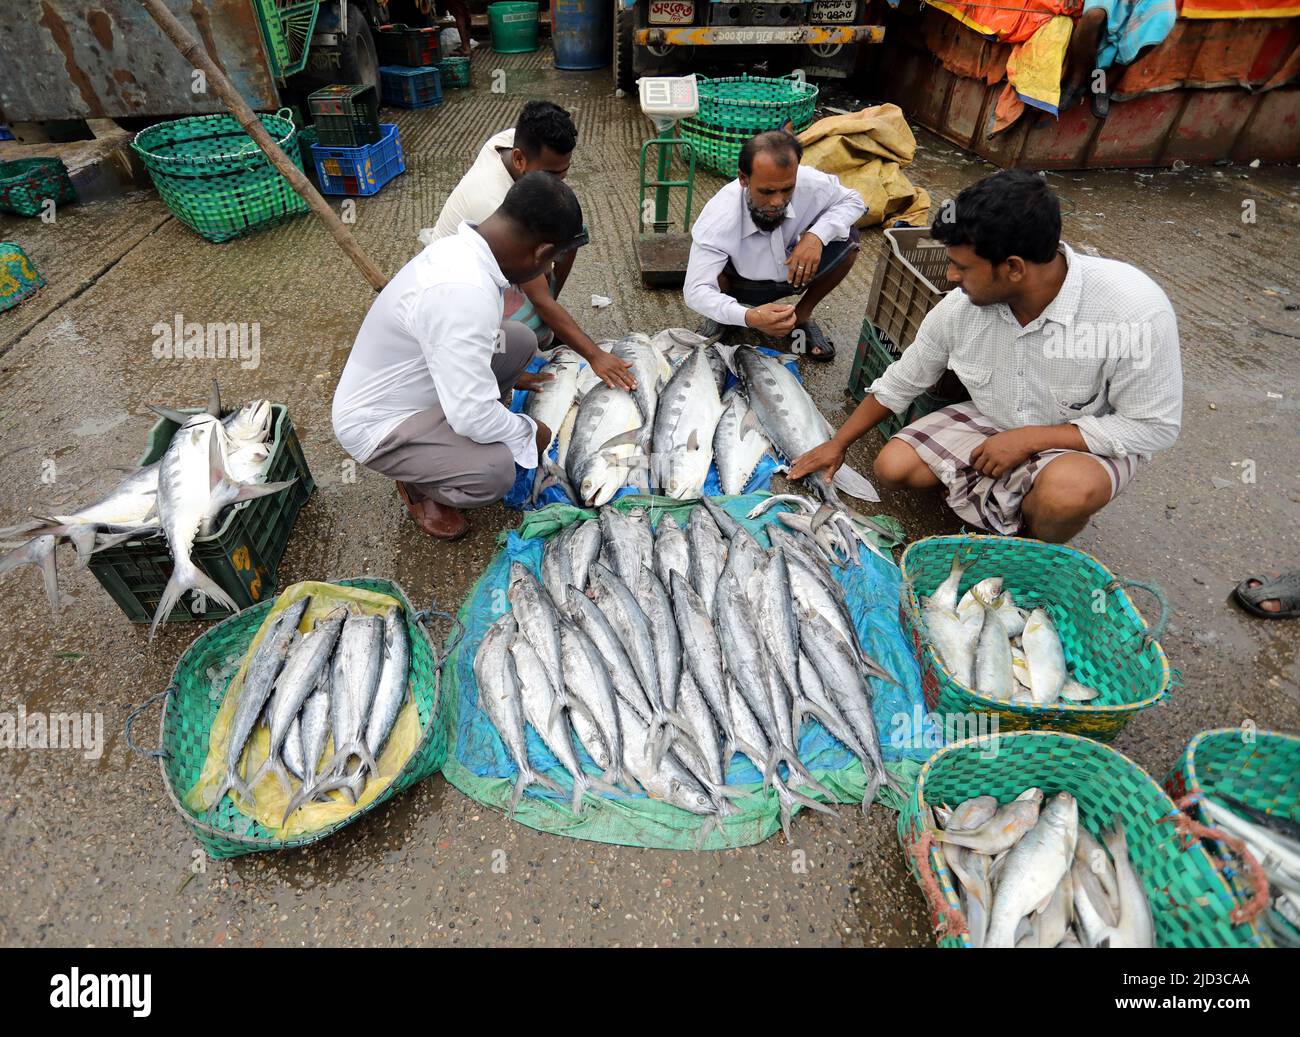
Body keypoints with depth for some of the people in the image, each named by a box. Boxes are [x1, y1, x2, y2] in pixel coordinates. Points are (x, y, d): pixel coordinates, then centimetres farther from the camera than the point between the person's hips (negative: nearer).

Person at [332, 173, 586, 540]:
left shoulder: (462, 247, -5)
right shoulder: (464, 292, -35)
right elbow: (473, 415, -32)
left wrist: (508, 374, 26)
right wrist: (529, 432, -13)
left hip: (415, 384, 9)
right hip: (378, 426, -9)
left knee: (520, 340, 4)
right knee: (494, 472, -29)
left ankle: (445, 438, 15)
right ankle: (418, 485, 5)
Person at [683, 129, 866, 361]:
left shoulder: (810, 183, -26)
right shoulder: (718, 219, -35)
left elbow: (853, 200, -7)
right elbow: (697, 291, -38)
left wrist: (816, 235, -29)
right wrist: (748, 317, -56)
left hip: (794, 272, 4)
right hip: (740, 284, -3)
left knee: (847, 238, -19)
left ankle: (801, 316, 2)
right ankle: (723, 318, 1)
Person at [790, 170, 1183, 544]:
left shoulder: (1135, 310, -30)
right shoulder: (959, 307, -18)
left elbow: (1154, 426, -21)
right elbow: (900, 383, -3)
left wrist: (1029, 438, -27)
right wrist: (838, 443, 3)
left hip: (1083, 443, -3)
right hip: (991, 422, 4)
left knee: (1065, 491, -37)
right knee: (892, 466, -14)